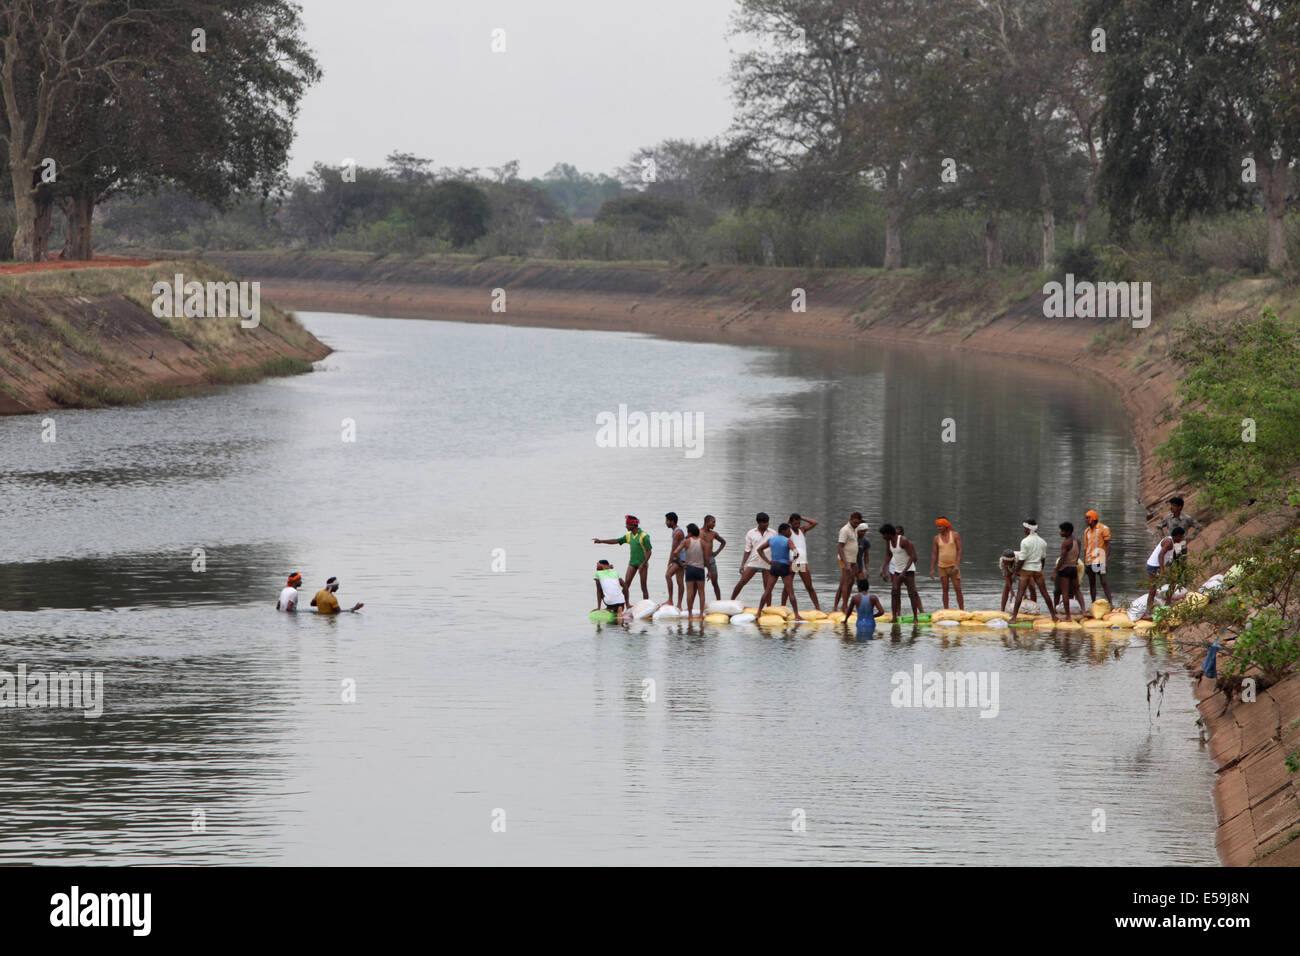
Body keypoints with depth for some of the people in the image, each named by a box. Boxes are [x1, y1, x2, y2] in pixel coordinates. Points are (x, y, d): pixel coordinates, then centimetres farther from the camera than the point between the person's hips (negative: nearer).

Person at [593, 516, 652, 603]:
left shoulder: (644, 536, -12)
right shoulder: (629, 536, 9)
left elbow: (649, 551, -13)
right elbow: (616, 541, 16)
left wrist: (643, 564, -20)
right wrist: (601, 541, 14)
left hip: (642, 563, -6)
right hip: (632, 562, 6)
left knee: (643, 585, -2)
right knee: (626, 583, -5)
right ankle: (626, 603, -1)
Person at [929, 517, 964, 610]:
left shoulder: (955, 535, -4)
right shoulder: (937, 538, 5)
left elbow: (959, 550, -8)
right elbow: (934, 554, 8)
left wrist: (957, 565, -19)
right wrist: (932, 569, 2)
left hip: (953, 566, -3)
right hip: (942, 567, 3)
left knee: (958, 589, -7)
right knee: (945, 589, 4)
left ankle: (962, 610, -3)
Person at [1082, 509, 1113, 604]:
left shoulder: (1103, 529, -5)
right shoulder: (1087, 531, 14)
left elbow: (1108, 544, -6)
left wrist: (1107, 558, -16)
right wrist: (1084, 561, 13)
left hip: (1099, 560, -7)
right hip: (1089, 560, 7)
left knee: (1103, 582, -11)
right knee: (1092, 583, 8)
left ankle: (1110, 603, -11)